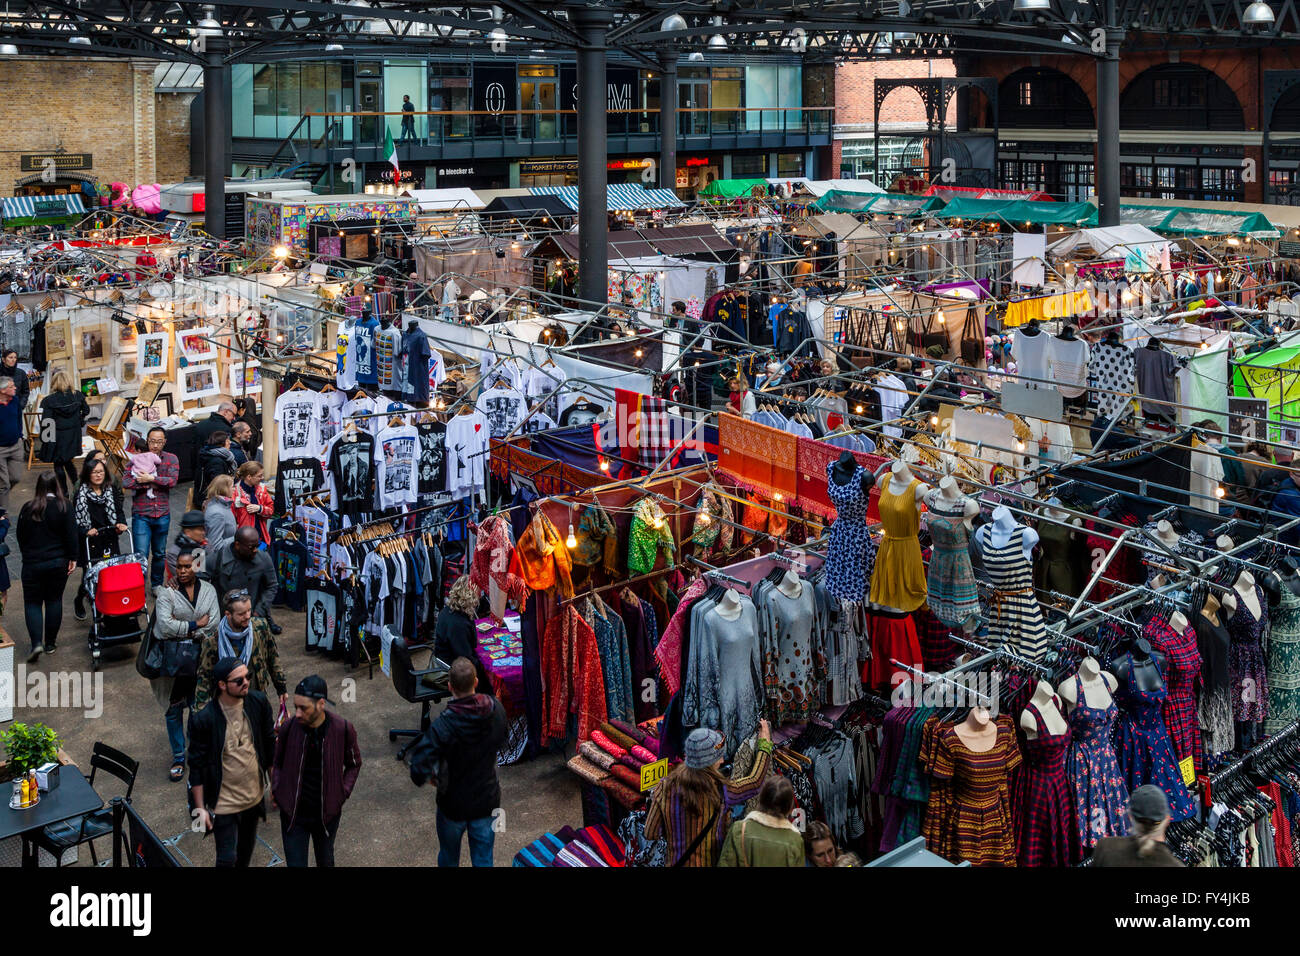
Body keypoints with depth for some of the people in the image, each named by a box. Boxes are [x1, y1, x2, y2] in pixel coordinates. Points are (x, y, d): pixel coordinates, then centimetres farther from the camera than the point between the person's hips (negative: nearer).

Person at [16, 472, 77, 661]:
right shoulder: (63, 507, -8)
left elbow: (21, 536, 4)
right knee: (54, 600, 12)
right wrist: (72, 558, 0)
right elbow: (71, 535, -8)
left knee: (32, 602, 8)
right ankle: (50, 643, 17)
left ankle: (37, 642, -8)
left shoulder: (28, 508, -5)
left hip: (32, 564, 0)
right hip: (58, 562, 1)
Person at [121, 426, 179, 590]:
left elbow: (173, 481, -12)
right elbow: (125, 481, -11)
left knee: (159, 554, 15)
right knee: (141, 554, -7)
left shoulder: (171, 459, 3)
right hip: (141, 515, -2)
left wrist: (151, 479, -20)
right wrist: (147, 485, -18)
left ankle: (157, 585, 32)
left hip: (162, 514, 2)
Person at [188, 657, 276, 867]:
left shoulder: (258, 703, -10)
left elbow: (269, 744, 5)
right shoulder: (203, 719, -22)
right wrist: (200, 808, -10)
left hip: (255, 796, 5)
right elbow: (197, 767, -13)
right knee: (227, 858, 3)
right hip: (224, 802, -4)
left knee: (247, 849, 24)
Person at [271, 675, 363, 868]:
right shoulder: (290, 728, -14)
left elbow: (353, 765, 1)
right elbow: (277, 763, 5)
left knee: (325, 861, 23)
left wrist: (343, 793, -9)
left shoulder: (343, 729, -17)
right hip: (293, 813, 0)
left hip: (327, 813, 0)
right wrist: (276, 790, -7)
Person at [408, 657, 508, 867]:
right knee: (483, 859, 18)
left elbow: (418, 773, -32)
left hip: (453, 804, -3)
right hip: (487, 801, 3)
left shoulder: (443, 726, -31)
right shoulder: (496, 710, -16)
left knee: (449, 857, 24)